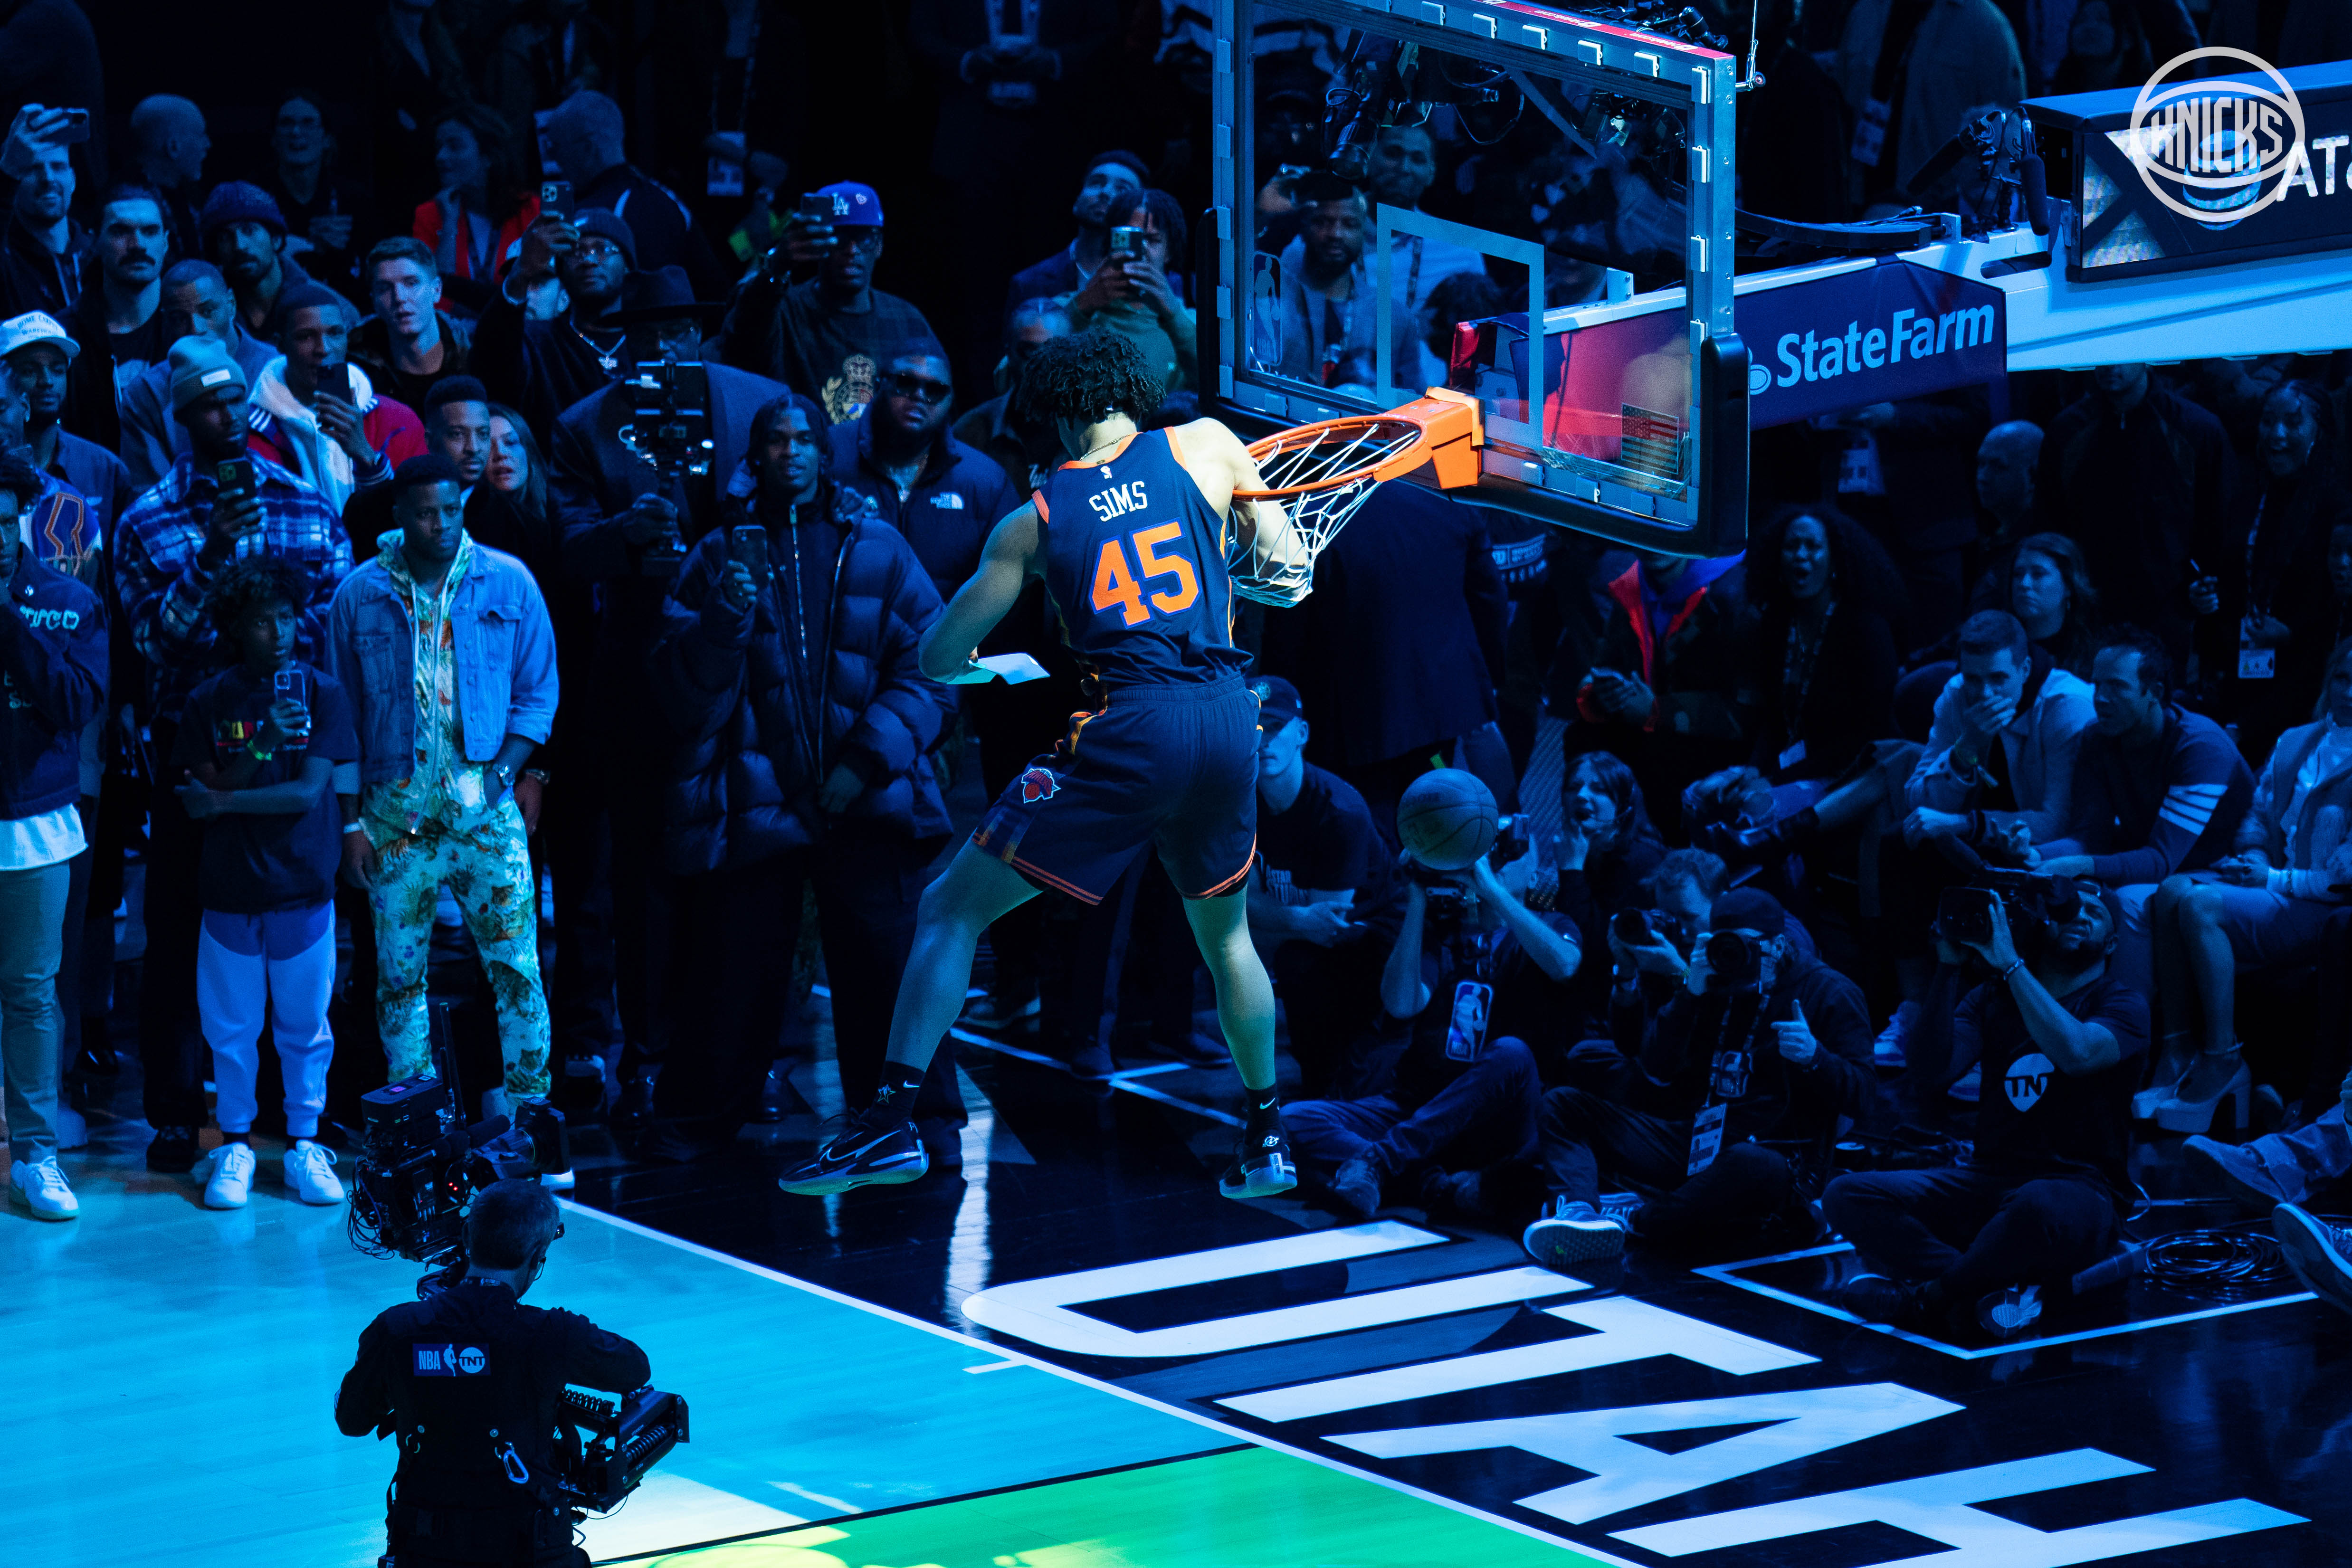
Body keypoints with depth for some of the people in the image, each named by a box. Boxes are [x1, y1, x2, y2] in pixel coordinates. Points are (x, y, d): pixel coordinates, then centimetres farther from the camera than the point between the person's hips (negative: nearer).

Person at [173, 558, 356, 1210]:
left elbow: (309, 793, -9)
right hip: (230, 890, 1)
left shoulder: (321, 692, -2)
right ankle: (235, 1145, 16)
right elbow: (197, 803, -6)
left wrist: (226, 800, -9)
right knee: (231, 1027, 6)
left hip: (304, 889, -1)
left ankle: (304, 1144, 16)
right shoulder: (209, 703, 0)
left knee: (305, 1025, 6)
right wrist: (261, 748, -18)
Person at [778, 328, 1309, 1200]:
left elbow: (939, 660, 9)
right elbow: (1285, 558, 15)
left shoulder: (1037, 519, 7)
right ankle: (1266, 1139, 33)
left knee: (950, 910, 5)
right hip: (1227, 718, 3)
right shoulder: (1204, 447, 9)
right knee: (1226, 935, 27)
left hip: (1125, 732, -3)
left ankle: (894, 1119, -7)